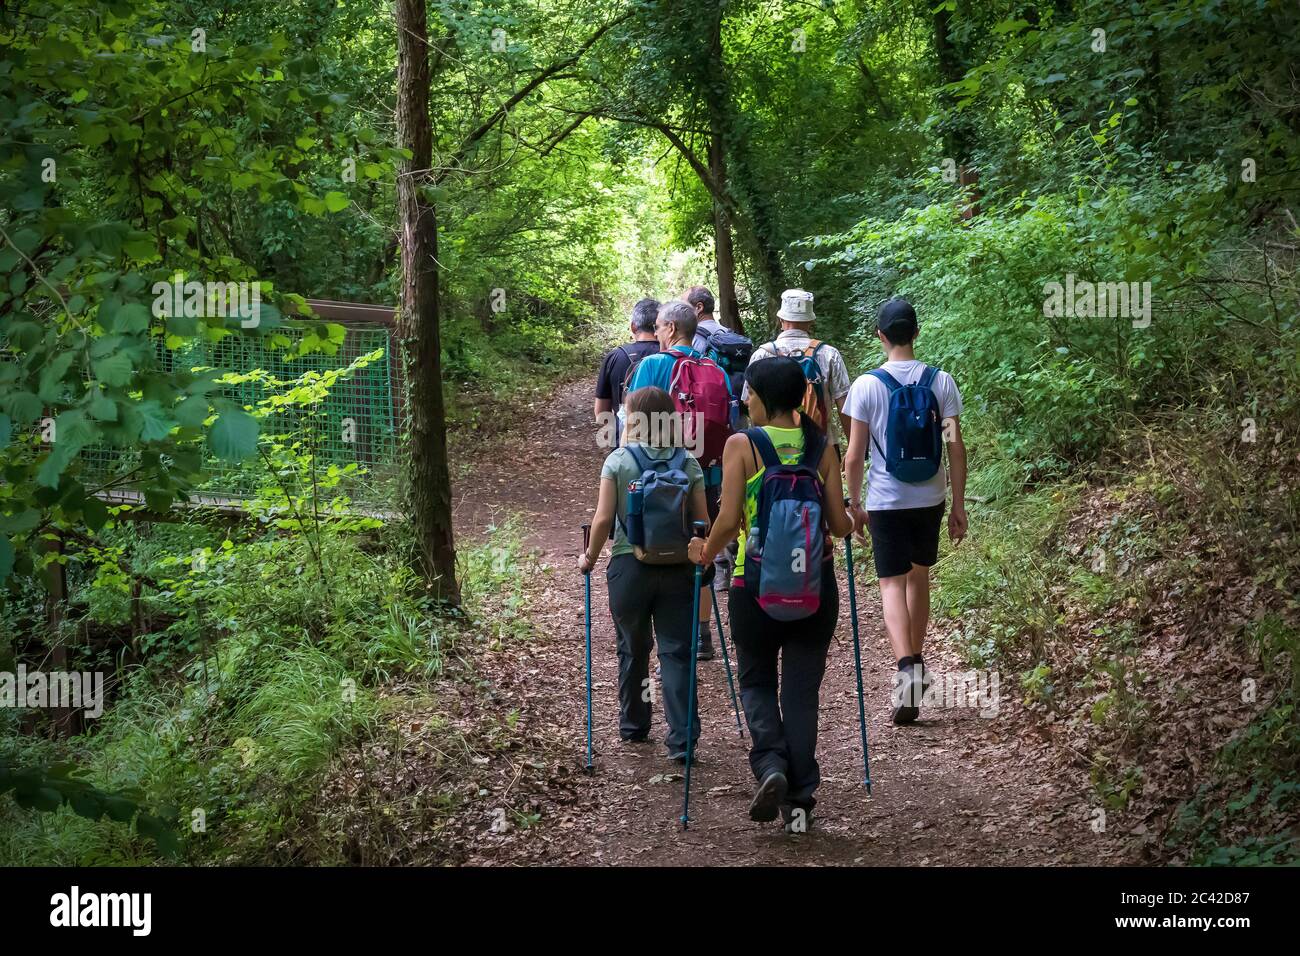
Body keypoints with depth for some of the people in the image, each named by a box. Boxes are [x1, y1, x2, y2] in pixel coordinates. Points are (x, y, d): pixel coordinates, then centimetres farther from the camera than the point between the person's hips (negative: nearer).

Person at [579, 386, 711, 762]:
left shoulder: (618, 461, -5)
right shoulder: (688, 463, 0)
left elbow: (603, 519, -9)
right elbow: (702, 523, 0)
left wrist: (590, 558, 6)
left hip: (629, 566, 0)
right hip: (677, 568, 1)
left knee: (633, 650, 16)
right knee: (676, 652, 1)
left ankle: (633, 725, 31)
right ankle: (681, 739, -6)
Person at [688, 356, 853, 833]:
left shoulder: (742, 445, -8)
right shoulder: (821, 448, 0)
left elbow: (728, 521, -13)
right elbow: (840, 525, 1)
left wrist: (706, 553, 6)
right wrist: (850, 521, 23)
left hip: (757, 583, -2)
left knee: (756, 681, 17)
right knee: (802, 690, 10)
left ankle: (770, 764, -6)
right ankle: (800, 797, 9)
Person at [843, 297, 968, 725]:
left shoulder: (867, 385, -8)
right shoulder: (941, 381, -3)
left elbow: (854, 454, -7)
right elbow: (955, 446, -4)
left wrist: (854, 503, 6)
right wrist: (959, 505, 3)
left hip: (885, 500, -3)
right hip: (930, 497, 3)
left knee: (892, 584, -1)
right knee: (919, 576, 20)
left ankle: (906, 667, -21)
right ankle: (916, 663, 31)